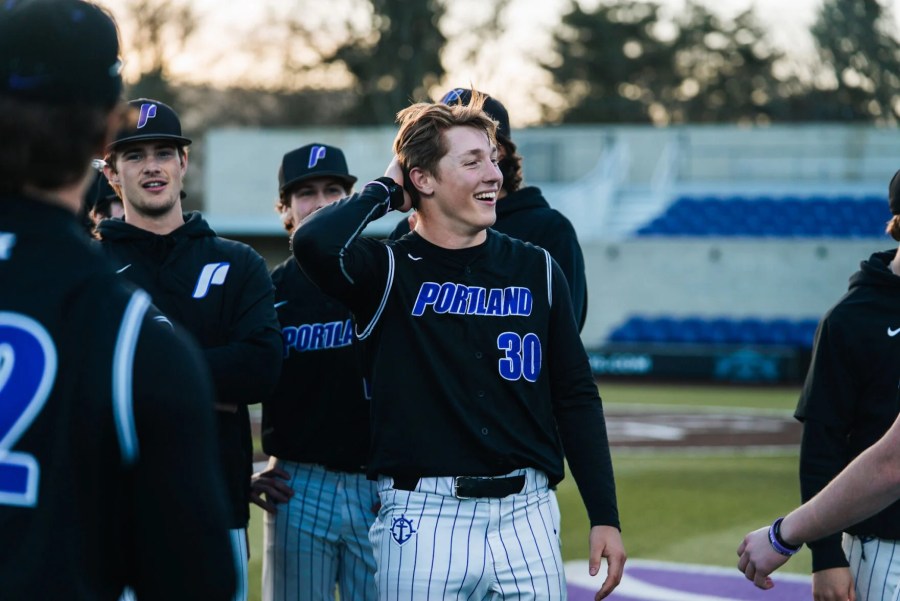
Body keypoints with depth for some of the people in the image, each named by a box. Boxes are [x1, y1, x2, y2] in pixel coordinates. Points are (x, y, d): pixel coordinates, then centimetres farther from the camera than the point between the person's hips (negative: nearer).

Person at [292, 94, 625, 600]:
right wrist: (386, 191, -3)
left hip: (526, 514, 3)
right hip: (423, 518, -3)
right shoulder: (390, 271, 1)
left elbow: (576, 398, 11)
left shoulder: (536, 270, 10)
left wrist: (605, 517, 5)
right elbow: (315, 243, -22)